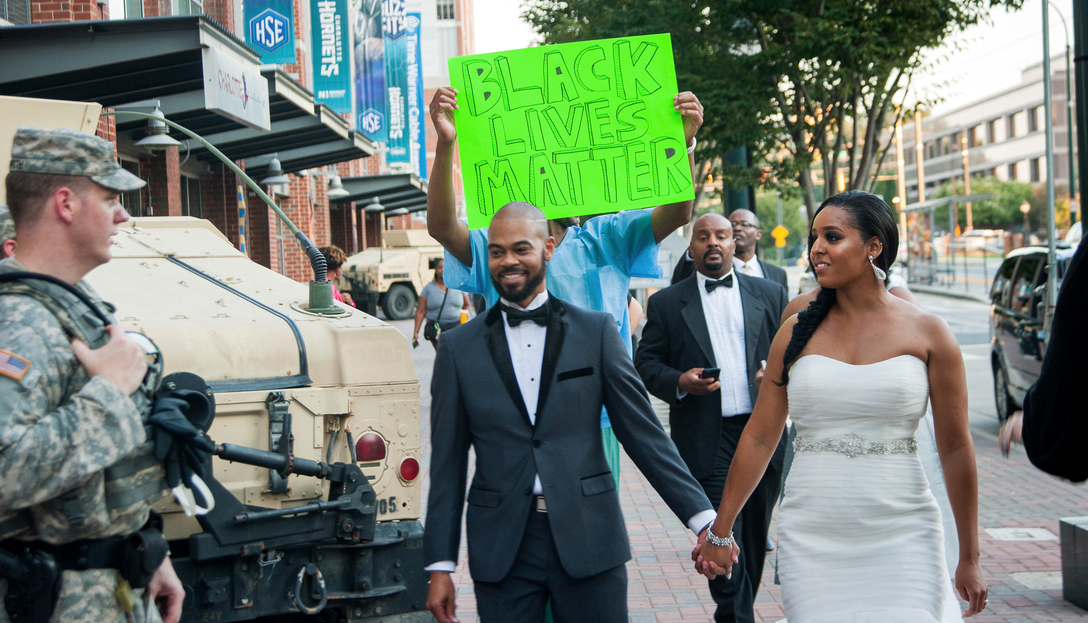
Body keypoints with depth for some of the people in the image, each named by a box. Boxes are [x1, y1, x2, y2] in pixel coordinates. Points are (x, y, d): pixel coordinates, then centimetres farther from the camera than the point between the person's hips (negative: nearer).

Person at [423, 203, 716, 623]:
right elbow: (448, 463, 6)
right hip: (501, 552, 0)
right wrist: (440, 566, 2)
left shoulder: (596, 331, 4)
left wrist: (703, 519, -3)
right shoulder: (459, 348, 5)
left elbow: (643, 433, 3)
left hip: (588, 540, 0)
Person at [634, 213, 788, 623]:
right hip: (705, 439, -3)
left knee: (755, 534, 12)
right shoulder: (666, 303, 5)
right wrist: (679, 382, -14)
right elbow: (645, 362, 5)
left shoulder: (769, 294, 11)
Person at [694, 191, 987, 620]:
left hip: (900, 540, -1)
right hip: (811, 541, 1)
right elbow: (759, 437, 7)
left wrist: (969, 559, 3)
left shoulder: (927, 333, 0)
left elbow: (956, 448, 2)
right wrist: (719, 533, 7)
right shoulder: (798, 332, 5)